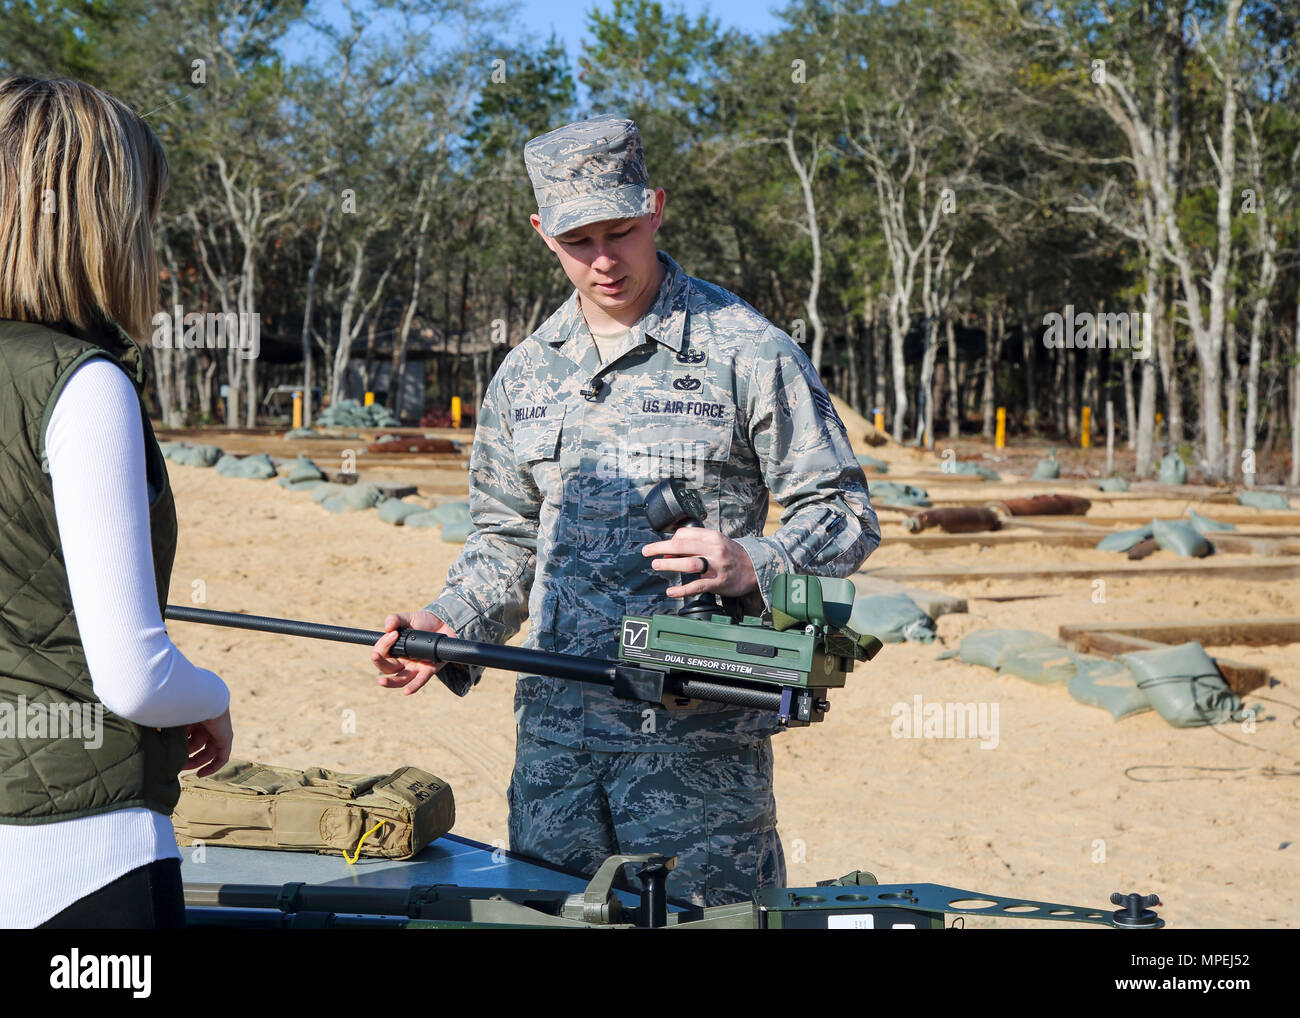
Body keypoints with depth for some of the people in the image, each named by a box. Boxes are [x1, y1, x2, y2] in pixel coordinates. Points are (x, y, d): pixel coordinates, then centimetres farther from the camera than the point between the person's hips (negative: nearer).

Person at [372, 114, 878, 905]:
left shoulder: (746, 351, -4)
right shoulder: (526, 375, 13)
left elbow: (845, 515, -3)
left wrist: (752, 566, -22)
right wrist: (450, 628, 2)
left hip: (700, 732, -5)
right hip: (555, 725, 5)